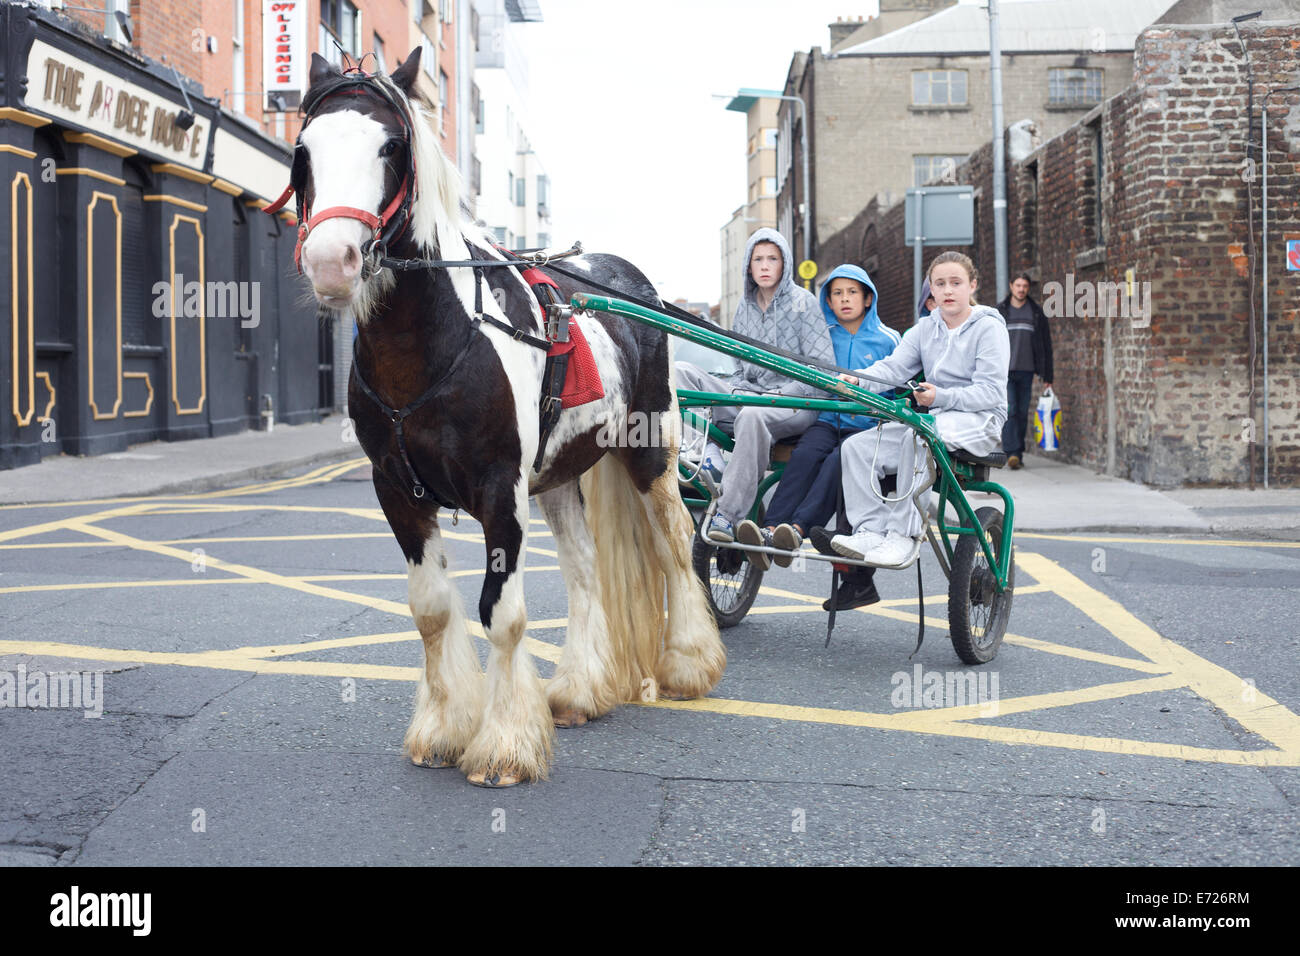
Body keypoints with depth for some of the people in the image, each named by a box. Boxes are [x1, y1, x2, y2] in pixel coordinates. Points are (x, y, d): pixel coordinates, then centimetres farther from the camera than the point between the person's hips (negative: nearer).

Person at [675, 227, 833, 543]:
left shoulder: (802, 301, -2)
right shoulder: (746, 305, 14)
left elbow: (823, 366, -7)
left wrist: (780, 394, -16)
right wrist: (737, 389, 3)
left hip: (795, 403, -6)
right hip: (750, 394, 6)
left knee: (752, 415, -41)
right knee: (681, 371, -13)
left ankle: (728, 514, -42)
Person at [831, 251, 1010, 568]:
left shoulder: (989, 327, -1)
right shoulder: (925, 328, 16)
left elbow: (991, 391, -10)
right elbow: (895, 366, 0)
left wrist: (941, 397, -25)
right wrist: (857, 378, -22)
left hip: (978, 420, -6)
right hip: (932, 418, 6)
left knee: (918, 436, -38)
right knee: (856, 446, -15)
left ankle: (904, 534, -35)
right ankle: (870, 530, -23)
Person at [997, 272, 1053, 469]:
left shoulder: (1037, 313, 9)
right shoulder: (999, 311, 6)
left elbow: (1046, 346, 9)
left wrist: (1047, 377, 5)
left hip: (1026, 371, 2)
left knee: (1022, 413, 5)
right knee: (1009, 411, -14)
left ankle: (1019, 454, 13)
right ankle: (1011, 453, -19)